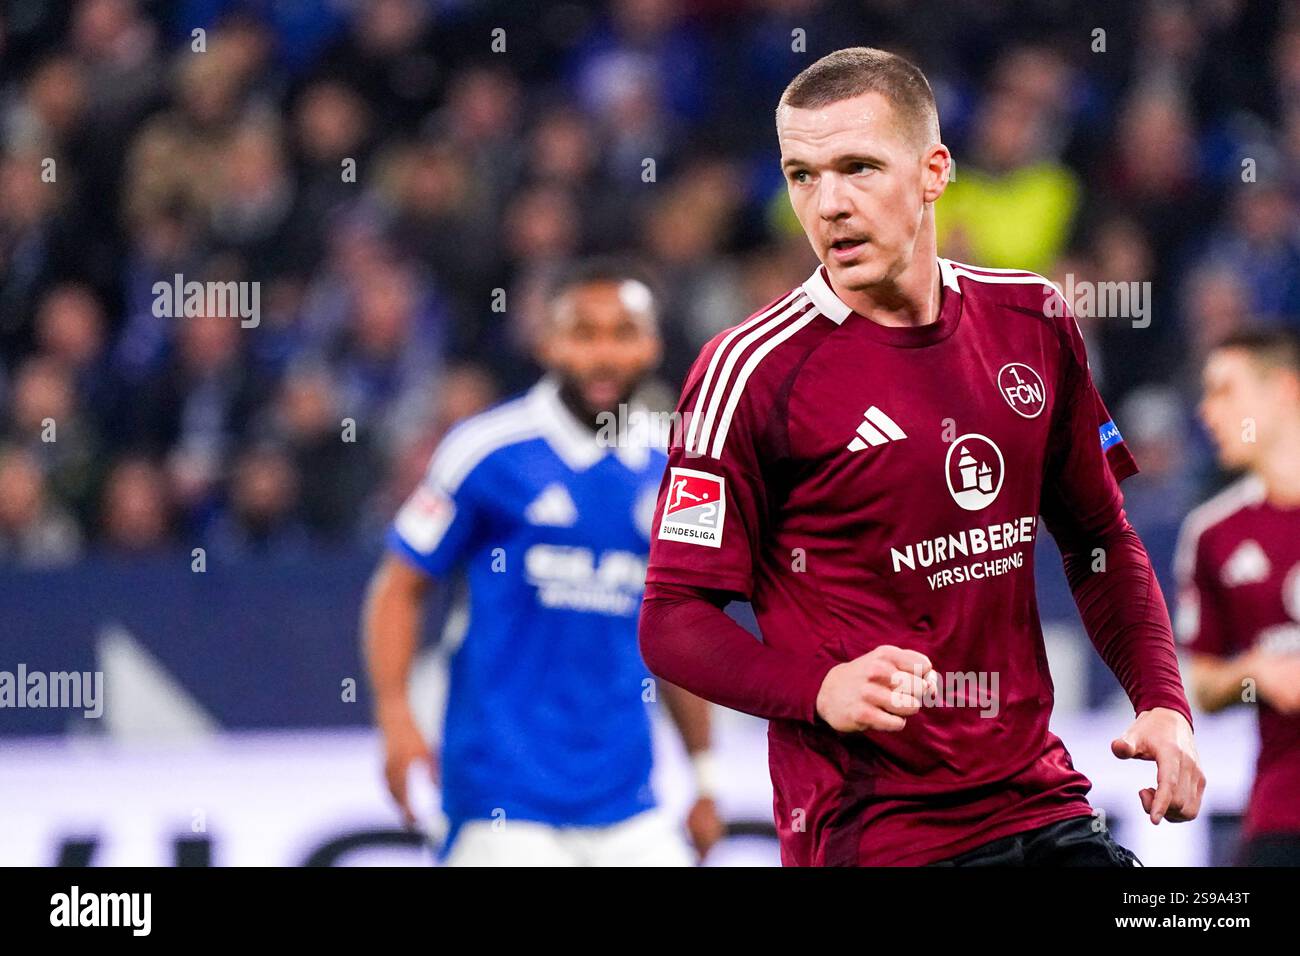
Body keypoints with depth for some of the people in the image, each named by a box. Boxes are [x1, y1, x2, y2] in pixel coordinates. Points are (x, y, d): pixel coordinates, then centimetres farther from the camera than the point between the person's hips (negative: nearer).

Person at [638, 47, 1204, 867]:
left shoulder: (1033, 322, 7)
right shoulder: (756, 368, -9)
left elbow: (1100, 540, 18)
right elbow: (673, 620, -9)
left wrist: (1163, 702, 3)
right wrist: (822, 689, -26)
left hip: (1040, 794, 5)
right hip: (869, 830, -5)